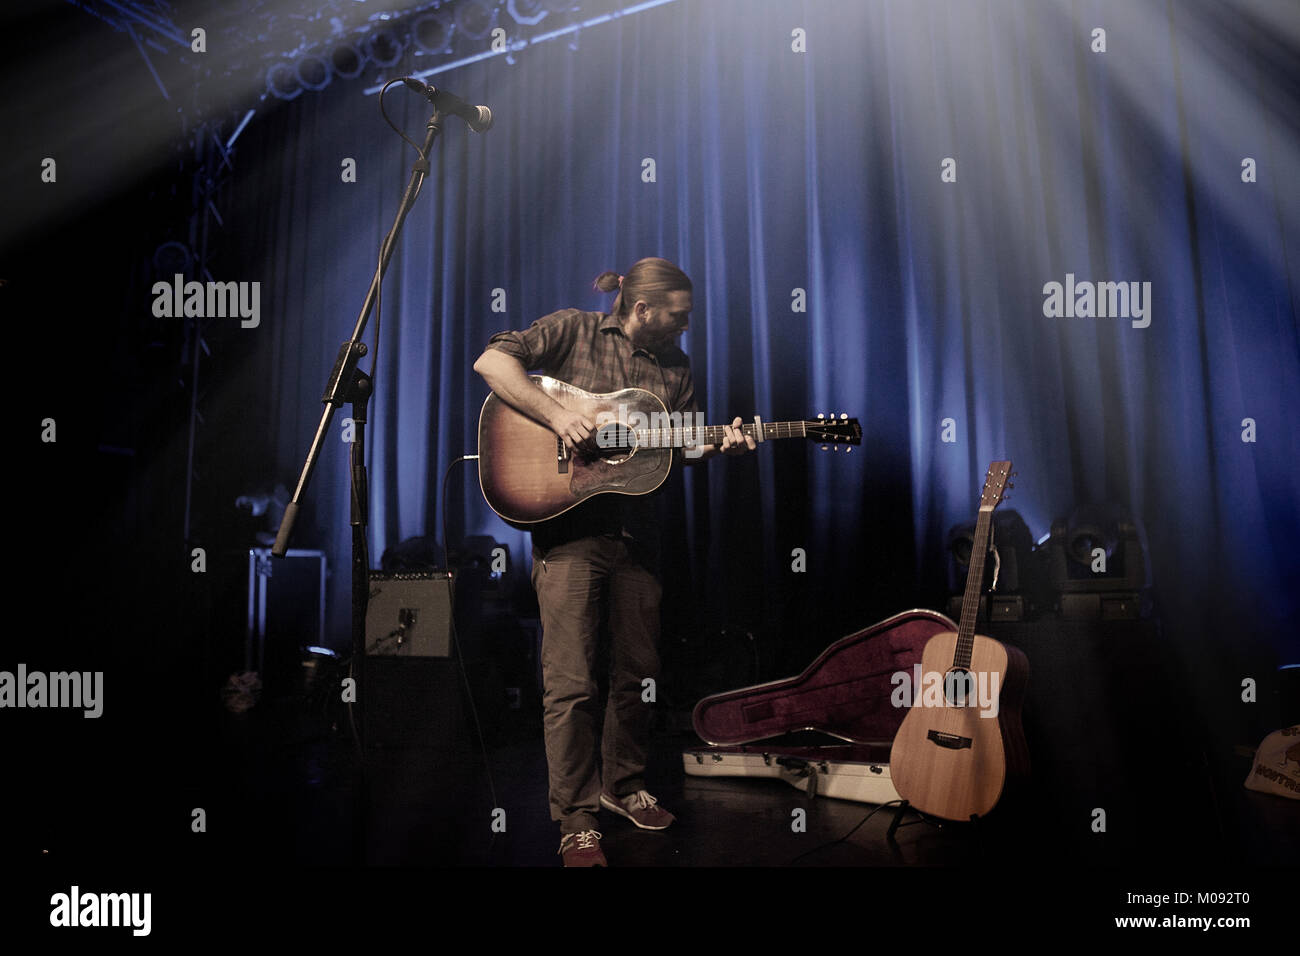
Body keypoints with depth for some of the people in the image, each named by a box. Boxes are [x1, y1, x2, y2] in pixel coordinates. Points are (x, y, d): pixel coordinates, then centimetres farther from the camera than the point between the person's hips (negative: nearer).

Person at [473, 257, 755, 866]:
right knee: (570, 684, -6)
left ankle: (622, 786, 33)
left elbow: (680, 447, 15)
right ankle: (577, 823, 5)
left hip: (637, 531, 6)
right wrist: (558, 416, -21)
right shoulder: (573, 330, 0)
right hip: (569, 526, -5)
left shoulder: (675, 365, 14)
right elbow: (491, 360, -12)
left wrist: (717, 447, -6)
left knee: (638, 672, 13)